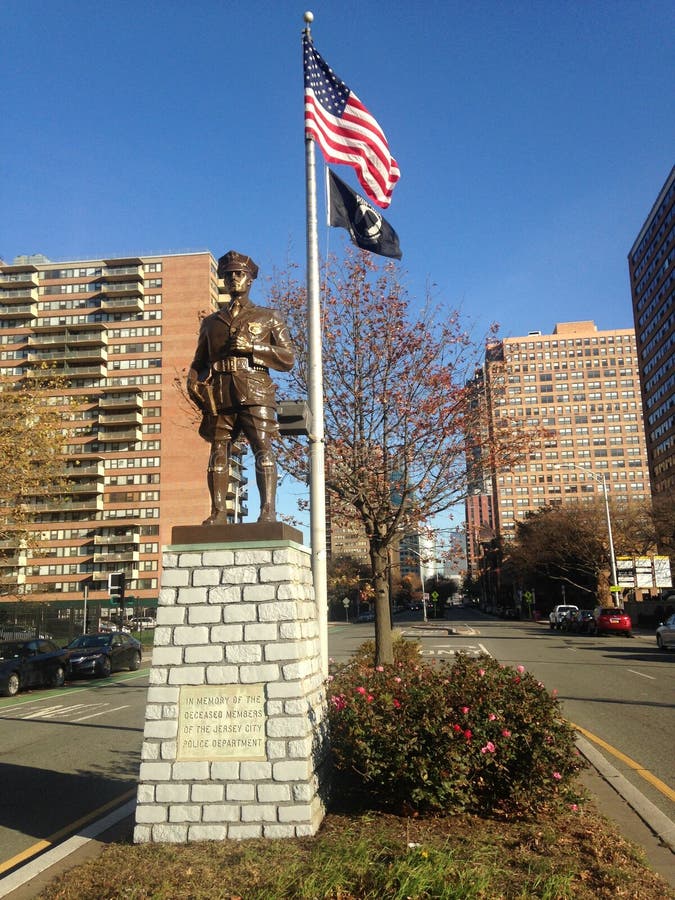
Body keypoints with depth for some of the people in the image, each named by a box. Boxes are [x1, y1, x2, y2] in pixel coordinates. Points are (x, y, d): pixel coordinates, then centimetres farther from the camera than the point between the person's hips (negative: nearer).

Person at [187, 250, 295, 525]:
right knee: (218, 451, -3)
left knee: (263, 448, -15)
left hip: (255, 392, -3)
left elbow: (288, 359, 9)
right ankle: (218, 514, -3)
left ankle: (268, 511, -18)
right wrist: (195, 385, 4)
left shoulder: (268, 317, 18)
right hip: (219, 395, 3)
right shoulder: (211, 322, 26)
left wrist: (251, 347, -4)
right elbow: (198, 363, 27)